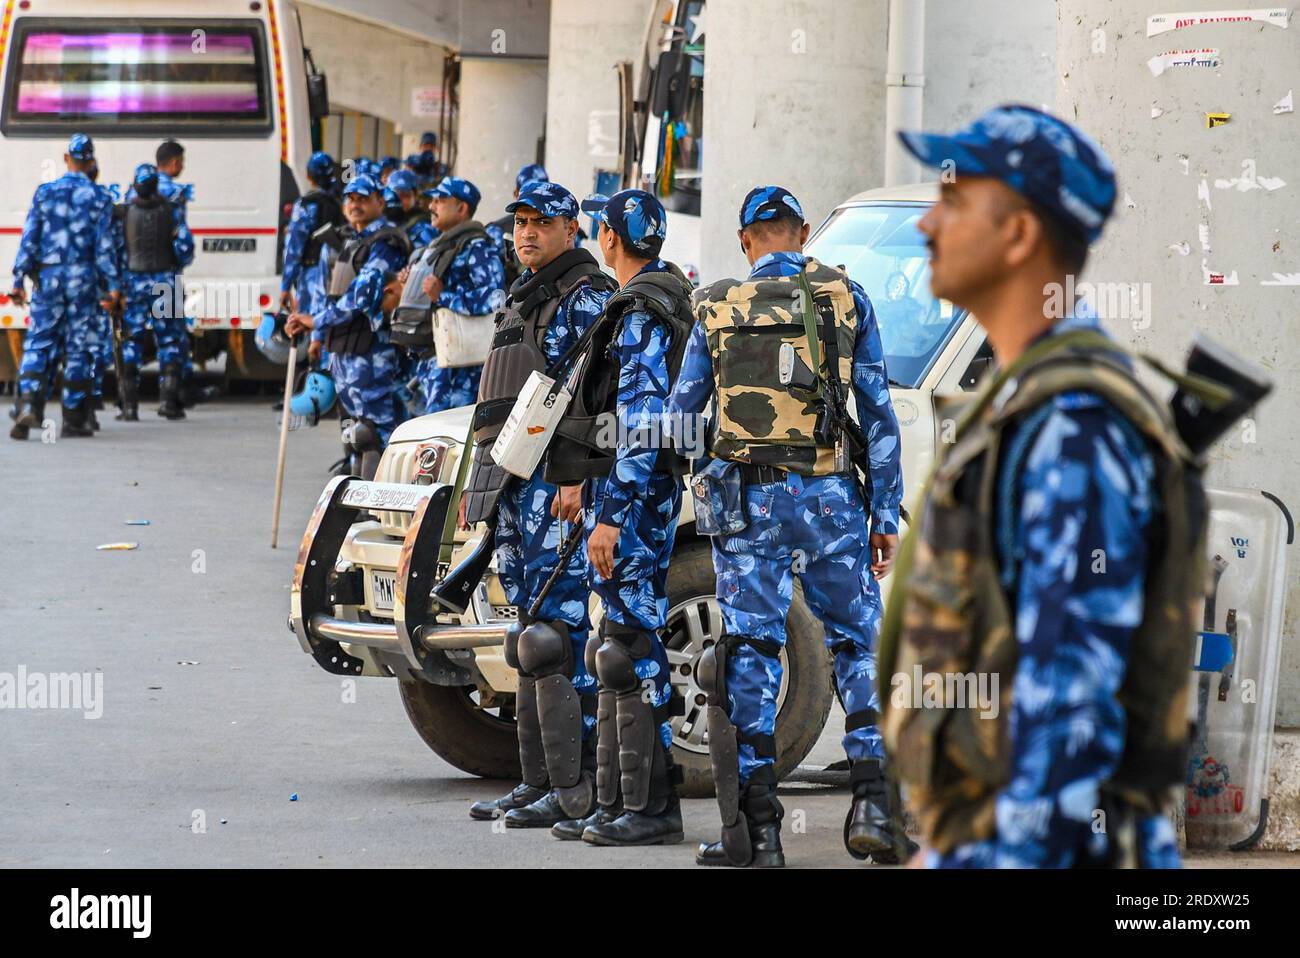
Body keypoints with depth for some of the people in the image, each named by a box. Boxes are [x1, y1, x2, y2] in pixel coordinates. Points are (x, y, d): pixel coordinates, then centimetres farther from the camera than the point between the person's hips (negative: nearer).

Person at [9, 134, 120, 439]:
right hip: (82, 277, 0)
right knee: (78, 347, 6)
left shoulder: (45, 193, 2)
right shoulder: (98, 199, 0)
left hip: (48, 277, 0)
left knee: (38, 343, 1)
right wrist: (111, 286, 0)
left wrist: (19, 279, 0)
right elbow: (103, 245, -3)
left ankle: (27, 402, -22)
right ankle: (73, 419, 9)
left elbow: (29, 238, -1)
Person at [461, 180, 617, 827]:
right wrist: (480, 485, 25)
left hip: (557, 478, -10)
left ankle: (575, 787, -15)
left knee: (558, 625, -14)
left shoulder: (586, 298, -6)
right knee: (530, 634, 9)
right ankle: (538, 782, 12)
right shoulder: (523, 301, 23)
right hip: (516, 481, 10)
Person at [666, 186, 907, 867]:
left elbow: (680, 413, 9)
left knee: (751, 652, 4)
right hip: (829, 498, 0)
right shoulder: (847, 300, 3)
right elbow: (879, 413, 1)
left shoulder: (717, 309, 5)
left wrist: (697, 481, 29)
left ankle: (756, 829, 1)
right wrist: (885, 514, 5)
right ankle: (873, 802, -3)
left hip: (747, 503, 1)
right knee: (858, 645, 9)